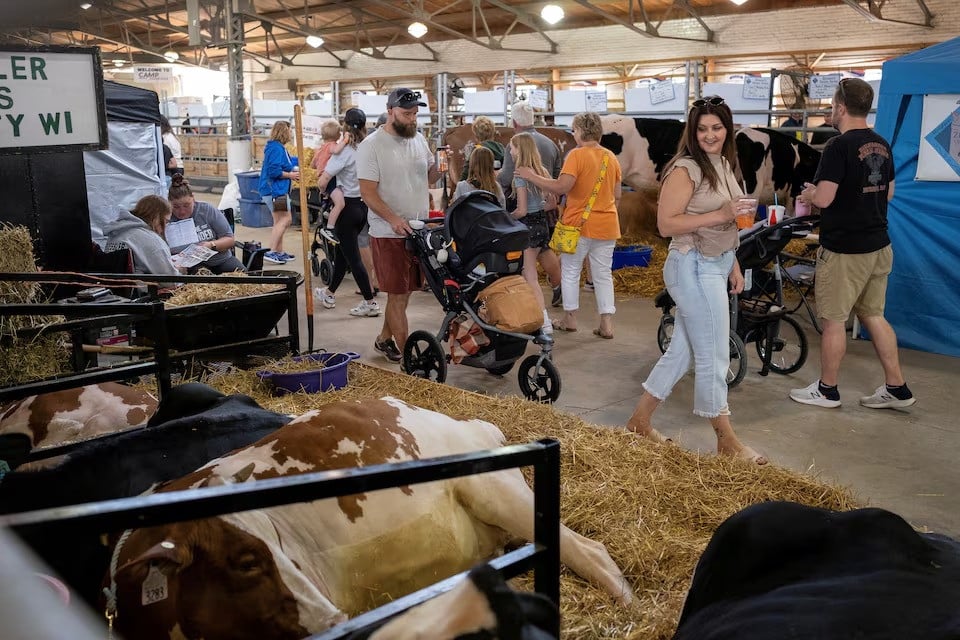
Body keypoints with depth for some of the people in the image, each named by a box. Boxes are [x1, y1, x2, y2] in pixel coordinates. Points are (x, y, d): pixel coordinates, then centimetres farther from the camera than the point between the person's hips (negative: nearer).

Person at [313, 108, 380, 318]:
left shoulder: (344, 152, -18)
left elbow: (322, 181, -22)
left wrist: (323, 190, -1)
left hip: (348, 206, -7)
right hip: (364, 205, 7)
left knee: (353, 257, 0)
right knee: (342, 251, 20)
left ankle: (370, 303, 0)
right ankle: (330, 293, 35)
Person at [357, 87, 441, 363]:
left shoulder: (418, 139, 9)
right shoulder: (371, 146, -11)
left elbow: (429, 177, 17)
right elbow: (368, 192, -15)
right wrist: (394, 219, -28)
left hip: (418, 229, 7)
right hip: (389, 234, -7)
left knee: (403, 291, 15)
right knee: (398, 294, -2)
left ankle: (384, 339, 33)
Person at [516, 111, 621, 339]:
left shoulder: (577, 155, -13)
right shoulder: (611, 158, 7)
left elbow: (561, 187, -21)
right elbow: (617, 195, 11)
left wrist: (531, 176, -13)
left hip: (579, 224, -5)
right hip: (607, 226, 5)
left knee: (571, 271, 11)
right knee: (603, 274, 10)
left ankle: (570, 319, 18)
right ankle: (606, 324, 8)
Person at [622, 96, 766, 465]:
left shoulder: (724, 165, 13)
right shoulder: (686, 169, -14)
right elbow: (666, 224, -20)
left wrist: (734, 266, 18)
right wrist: (719, 215, -24)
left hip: (715, 267, 9)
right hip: (693, 268, -9)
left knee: (682, 351, 14)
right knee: (714, 357, 0)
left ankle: (640, 421, 26)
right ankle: (726, 441, 13)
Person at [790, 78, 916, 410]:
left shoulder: (839, 146, -17)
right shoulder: (882, 145, 8)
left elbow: (823, 198, -22)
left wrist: (809, 192, -1)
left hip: (844, 251, -8)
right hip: (878, 246, 8)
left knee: (833, 320, 4)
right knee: (873, 315, 16)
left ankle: (827, 390, 16)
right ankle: (896, 388, 20)